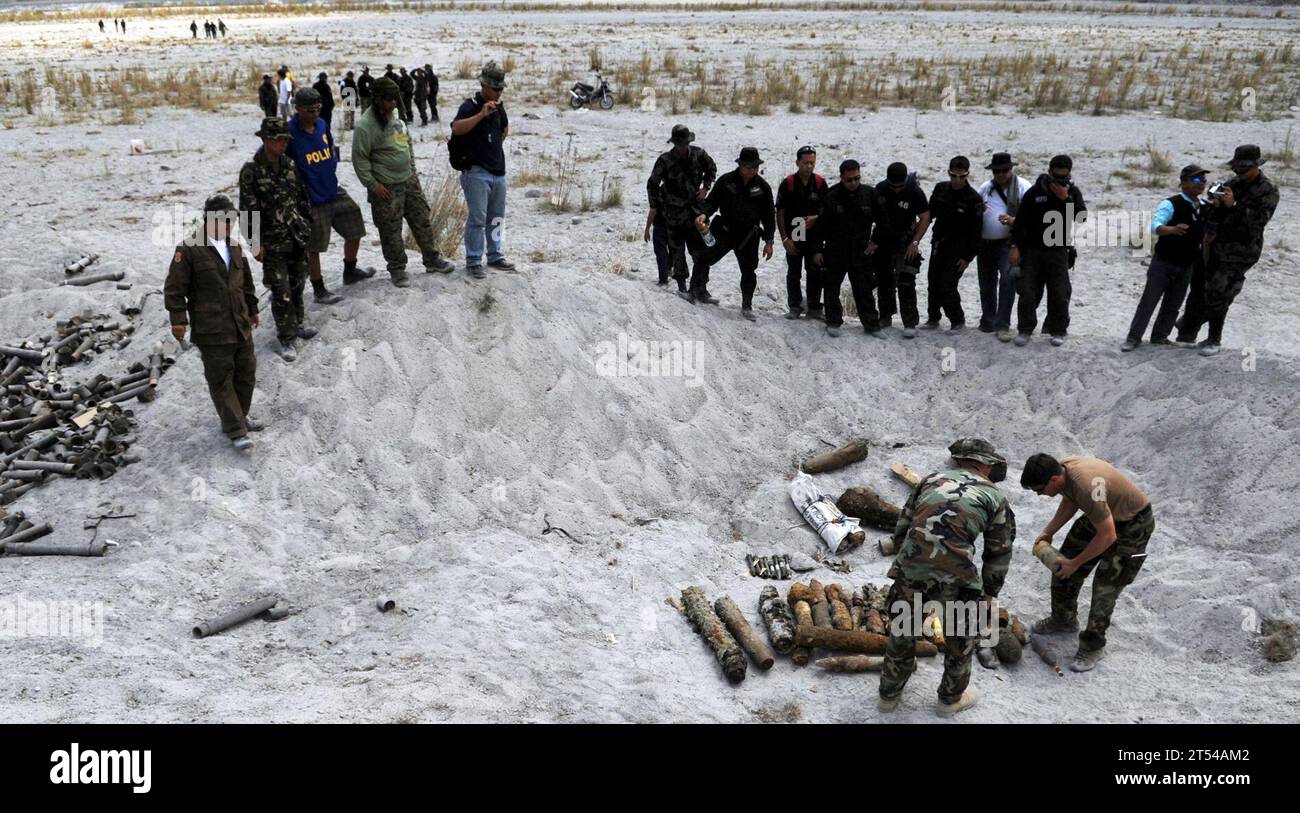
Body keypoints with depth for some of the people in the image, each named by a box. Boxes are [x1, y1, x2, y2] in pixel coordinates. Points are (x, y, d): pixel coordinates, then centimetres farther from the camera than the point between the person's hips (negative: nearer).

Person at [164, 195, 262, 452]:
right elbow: (174, 288, -10)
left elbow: (246, 283, 22)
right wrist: (178, 319, -13)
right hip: (211, 333, -7)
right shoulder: (190, 250, -10)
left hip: (241, 327, 7)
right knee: (221, 381, 1)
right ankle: (235, 430, 9)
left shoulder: (235, 248, 11)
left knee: (246, 373, 16)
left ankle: (240, 416, 36)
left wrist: (252, 311, 28)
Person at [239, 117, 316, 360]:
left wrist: (308, 226, 15)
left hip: (298, 237, 5)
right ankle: (287, 338, 6)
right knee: (281, 292, -4)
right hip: (273, 242, -5)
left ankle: (297, 322, 38)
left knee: (297, 283, 18)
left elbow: (302, 198, 15)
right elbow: (248, 210, -11)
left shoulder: (290, 165, 5)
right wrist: (256, 243, -12)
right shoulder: (251, 171, -11)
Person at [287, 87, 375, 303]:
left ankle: (350, 272, 38)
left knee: (354, 230, 16)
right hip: (312, 200, -7)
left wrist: (331, 169, 11)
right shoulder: (290, 132, -17)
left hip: (335, 192, 7)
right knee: (313, 247, 3)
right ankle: (319, 289, 18)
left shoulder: (322, 124, 4)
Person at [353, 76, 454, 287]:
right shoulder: (365, 126, -19)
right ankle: (397, 269, 17)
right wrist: (373, 185, -16)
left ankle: (432, 259, 28)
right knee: (391, 230, 3)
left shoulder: (396, 115, 5)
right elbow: (360, 159, -16)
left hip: (409, 180, 7)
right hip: (386, 187, -7)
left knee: (422, 220, 14)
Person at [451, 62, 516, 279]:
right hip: (477, 173, -7)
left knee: (496, 218, 14)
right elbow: (456, 128, -30)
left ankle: (495, 256, 26)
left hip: (498, 171, 7)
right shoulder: (470, 106, -10)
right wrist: (481, 114, -33)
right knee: (477, 218, -7)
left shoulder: (498, 107, 12)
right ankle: (473, 261, 2)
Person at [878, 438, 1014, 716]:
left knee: (902, 631, 25)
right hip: (955, 575, -2)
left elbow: (901, 530, 20)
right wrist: (988, 595, 26)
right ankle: (951, 698, 40)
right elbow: (999, 553, 16)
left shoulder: (931, 479, 20)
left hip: (910, 567, 3)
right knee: (961, 637, 24)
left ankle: (890, 693, 39)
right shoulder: (995, 495, 14)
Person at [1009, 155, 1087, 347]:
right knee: (1028, 293, -1)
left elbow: (1082, 216, -10)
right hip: (1032, 250, -1)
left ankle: (1058, 331, 16)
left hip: (1059, 252, 1)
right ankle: (1024, 330, 12)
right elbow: (1020, 221, 0)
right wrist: (1015, 246, -6)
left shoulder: (1073, 192, 4)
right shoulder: (1035, 192, -1)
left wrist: (1065, 198, -19)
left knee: (1059, 294, 2)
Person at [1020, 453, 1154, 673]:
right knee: (1063, 564, 10)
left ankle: (1093, 646, 9)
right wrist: (1048, 532, 1)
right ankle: (1063, 619, 31)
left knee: (1105, 585, -7)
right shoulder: (1060, 469, -16)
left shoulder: (1087, 487, -41)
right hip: (1102, 513, 8)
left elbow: (1108, 536, -32)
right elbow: (1069, 502, 7)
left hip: (1133, 523, -8)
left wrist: (1075, 563, -21)